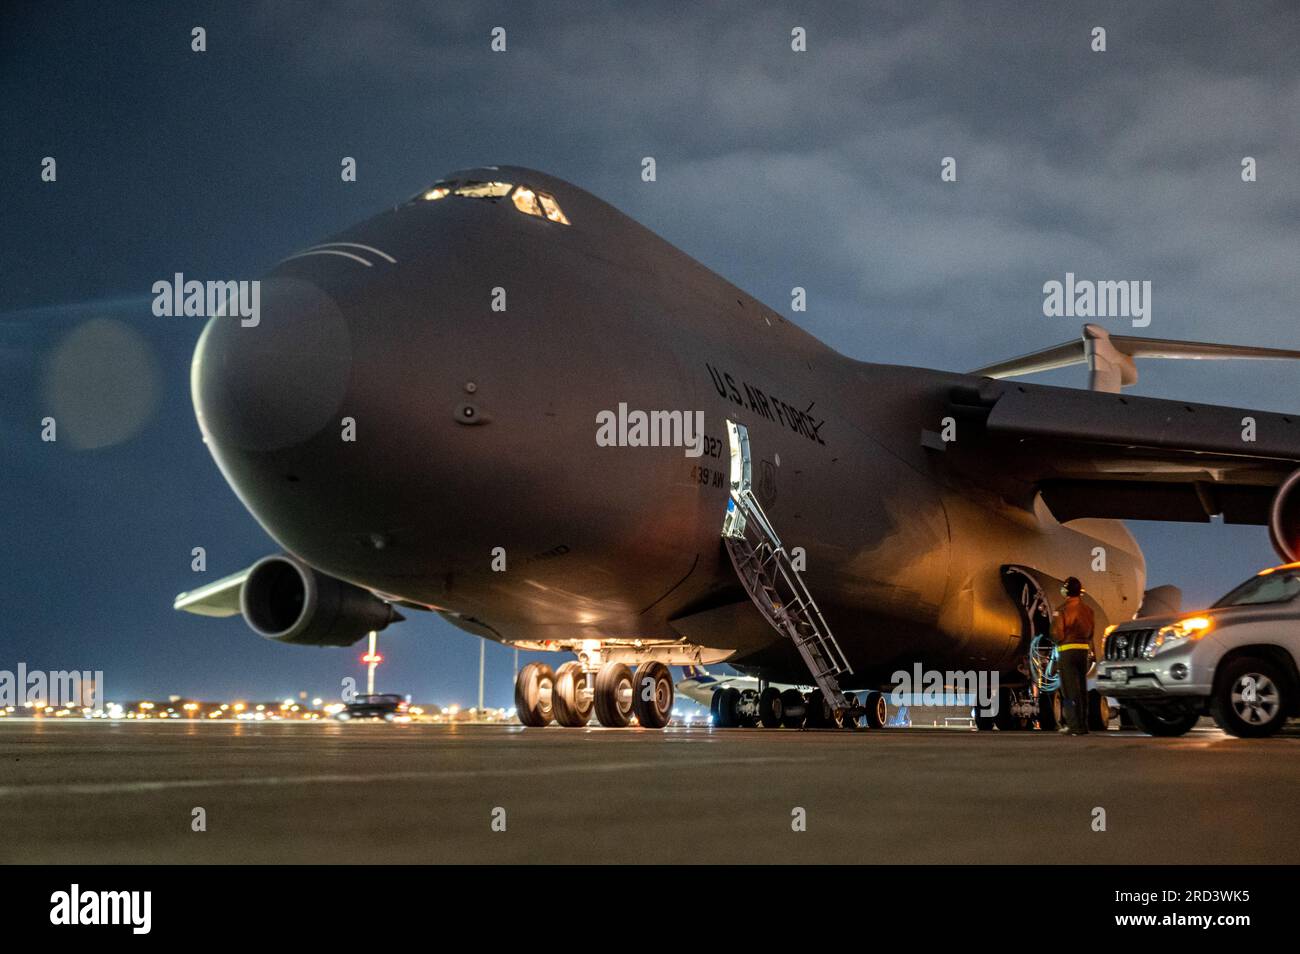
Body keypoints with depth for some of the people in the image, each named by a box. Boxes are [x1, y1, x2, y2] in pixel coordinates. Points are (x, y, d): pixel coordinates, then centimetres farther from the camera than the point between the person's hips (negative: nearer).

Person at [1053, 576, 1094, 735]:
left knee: (1070, 691, -4)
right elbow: (1090, 633, 12)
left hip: (1068, 651, -6)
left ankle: (1075, 726, -9)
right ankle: (1084, 725, 16)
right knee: (1082, 689, 13)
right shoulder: (1087, 610, 6)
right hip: (1084, 650, 6)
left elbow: (1059, 635, -12)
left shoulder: (1064, 610, -13)